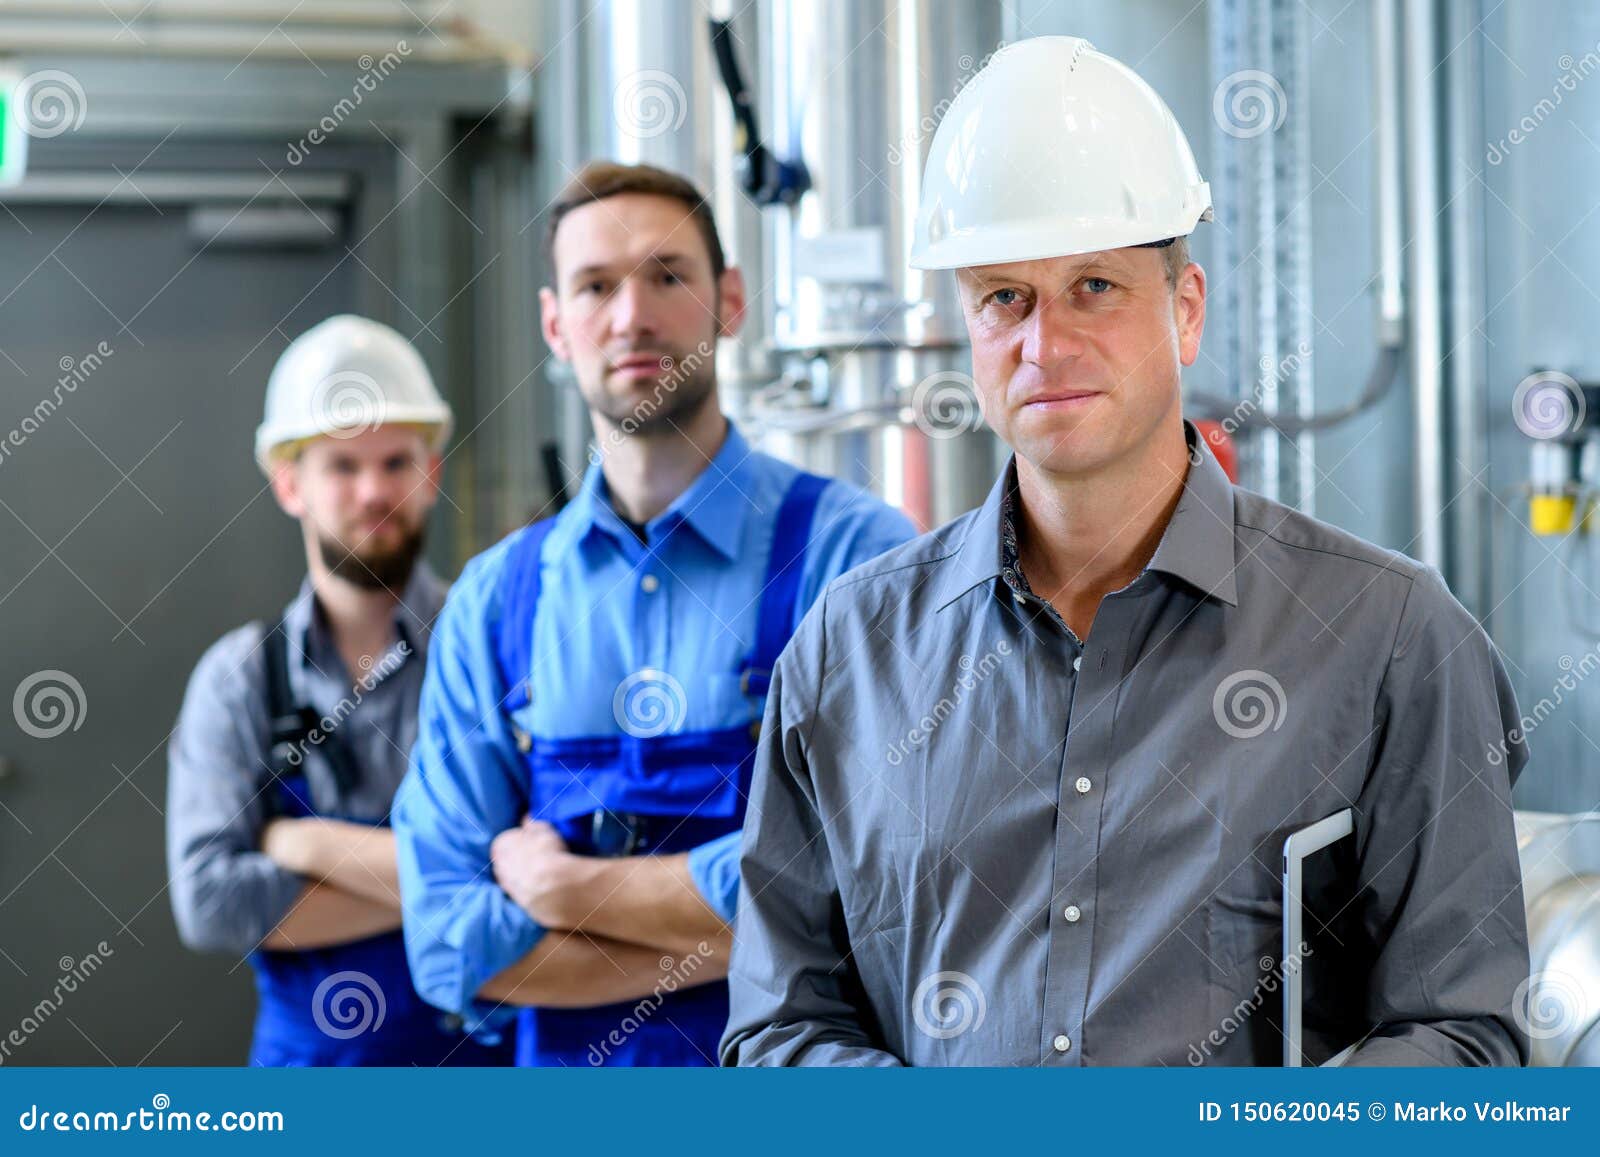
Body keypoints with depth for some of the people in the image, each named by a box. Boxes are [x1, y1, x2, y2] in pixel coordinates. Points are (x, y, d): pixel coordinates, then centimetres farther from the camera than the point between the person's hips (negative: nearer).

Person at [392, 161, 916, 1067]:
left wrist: (563, 885, -10)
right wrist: (733, 934, -16)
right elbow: (452, 946, -6)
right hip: (571, 1069, 3)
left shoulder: (853, 551, -11)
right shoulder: (493, 602, 1)